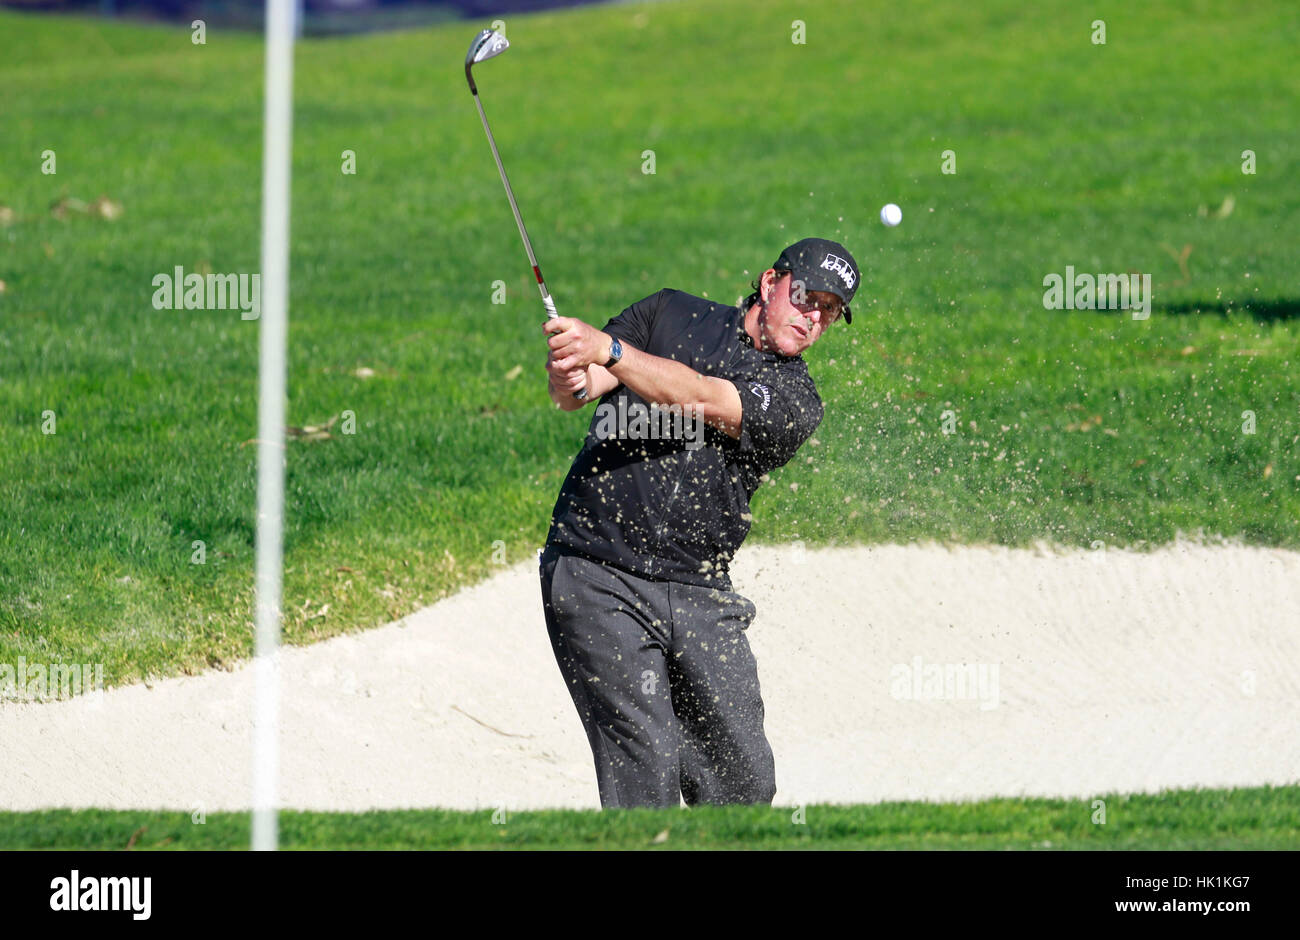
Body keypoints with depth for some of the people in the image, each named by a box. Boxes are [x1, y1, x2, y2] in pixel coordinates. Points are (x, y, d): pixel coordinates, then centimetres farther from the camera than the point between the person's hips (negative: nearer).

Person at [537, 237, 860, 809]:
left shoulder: (796, 402, 5)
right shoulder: (671, 314, 10)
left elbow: (703, 400, -14)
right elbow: (572, 393, 1)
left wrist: (609, 351, -27)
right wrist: (570, 380, -25)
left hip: (698, 593, 2)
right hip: (597, 577, -2)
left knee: (746, 781, 0)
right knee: (647, 768, -16)